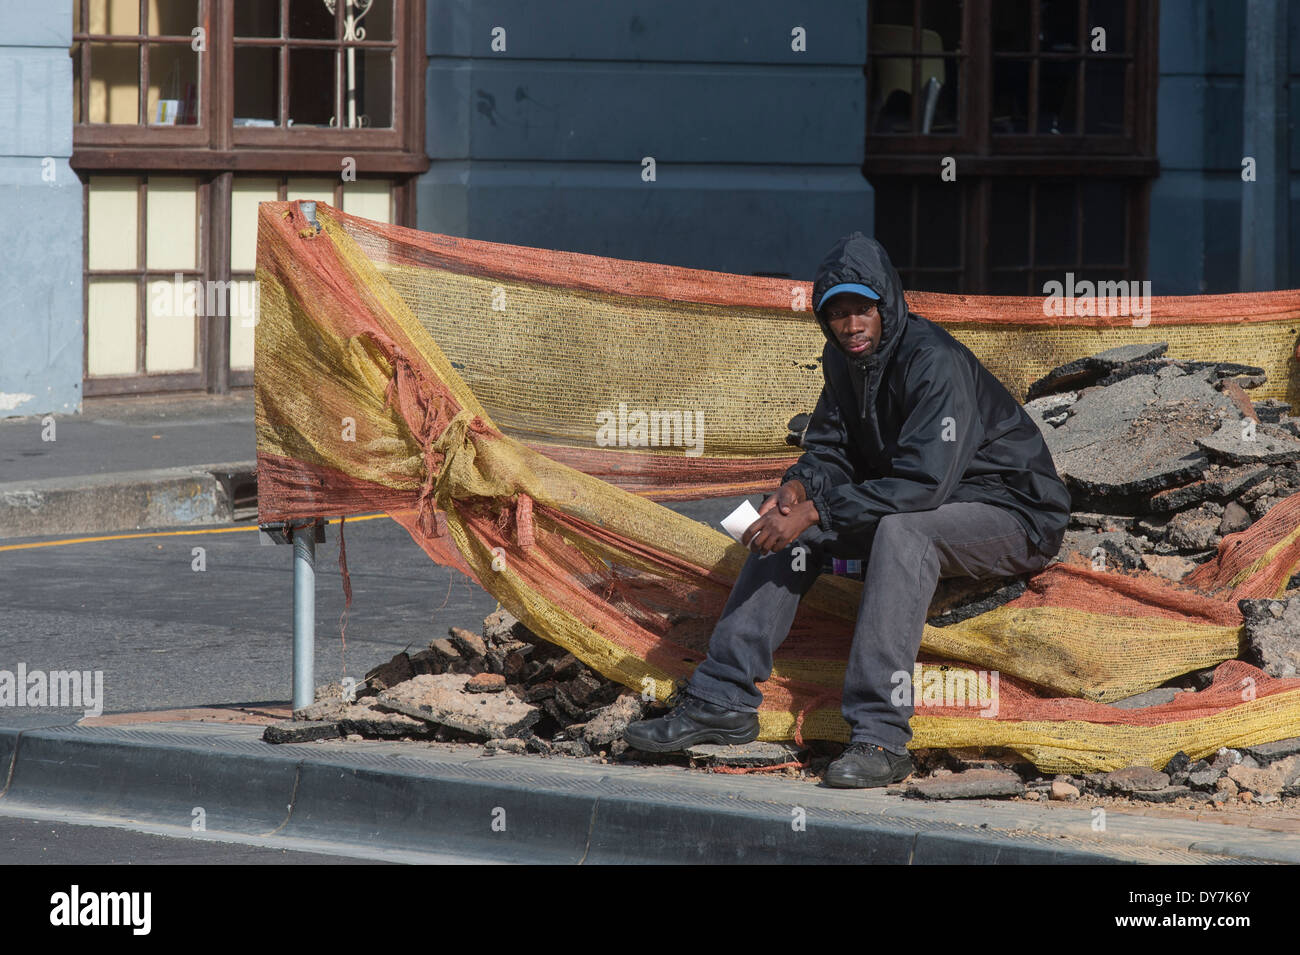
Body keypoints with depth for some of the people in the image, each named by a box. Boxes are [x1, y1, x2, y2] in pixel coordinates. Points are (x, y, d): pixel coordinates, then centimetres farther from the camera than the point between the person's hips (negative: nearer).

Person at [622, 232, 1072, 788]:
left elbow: (923, 483, -33)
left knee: (901, 530, -37)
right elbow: (830, 449, 9)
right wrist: (800, 488, -15)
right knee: (790, 521, -3)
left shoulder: (935, 363, -25)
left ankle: (880, 737, -44)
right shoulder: (844, 359, 1)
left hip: (1012, 515, -9)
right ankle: (722, 701, -5)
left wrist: (815, 511, -34)